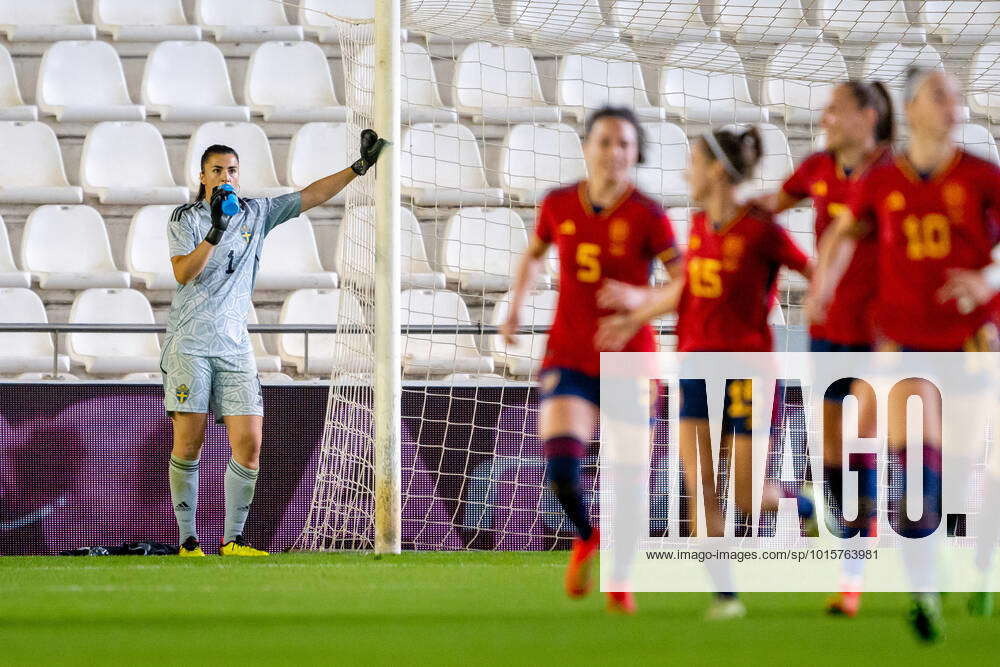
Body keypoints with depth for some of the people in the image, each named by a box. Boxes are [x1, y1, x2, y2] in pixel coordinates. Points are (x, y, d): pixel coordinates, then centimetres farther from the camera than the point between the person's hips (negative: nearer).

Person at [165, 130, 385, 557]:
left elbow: (311, 196, 17)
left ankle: (232, 540, 2)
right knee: (188, 444, -6)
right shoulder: (185, 218, 3)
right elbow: (183, 273, -10)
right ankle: (188, 541, 1)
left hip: (235, 346, 4)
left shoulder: (256, 214, 14)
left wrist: (359, 167, 9)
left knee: (248, 444, -7)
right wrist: (214, 233, -23)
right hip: (190, 343, -4)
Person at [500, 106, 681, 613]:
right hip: (569, 357, 2)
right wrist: (516, 306, 8)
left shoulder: (647, 217, -9)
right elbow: (533, 255, 21)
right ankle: (587, 539, 18)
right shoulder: (558, 205, 1)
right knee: (561, 466, -16)